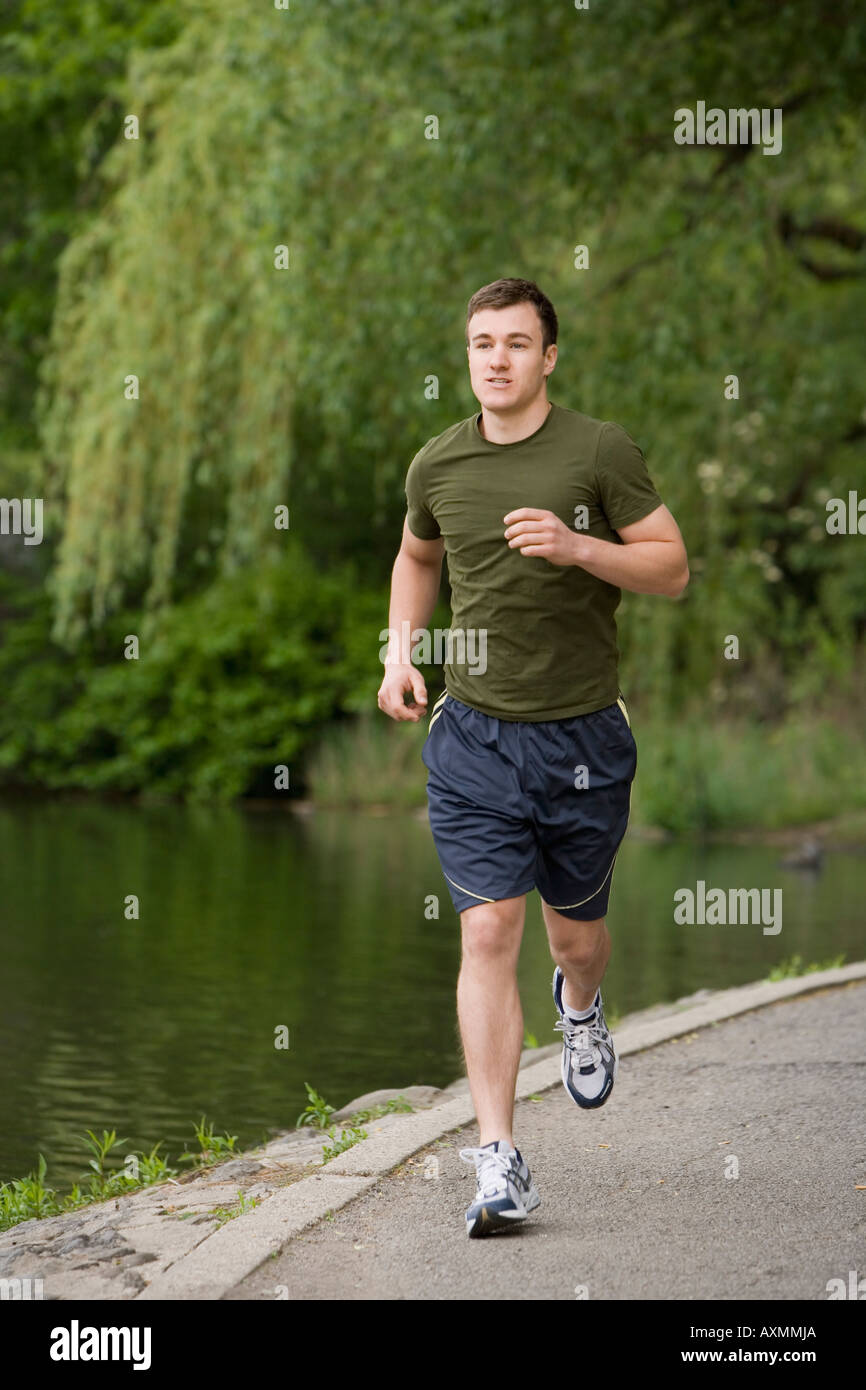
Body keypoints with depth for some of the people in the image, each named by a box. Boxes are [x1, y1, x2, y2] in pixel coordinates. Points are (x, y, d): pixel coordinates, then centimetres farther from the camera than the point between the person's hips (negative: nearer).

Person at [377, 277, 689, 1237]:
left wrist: (578, 547, -21)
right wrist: (399, 652, 8)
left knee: (576, 935, 12)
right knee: (487, 934, -10)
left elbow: (672, 567, -5)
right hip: (474, 736, 1)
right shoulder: (436, 466, 4)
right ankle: (499, 1159, -11)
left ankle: (581, 1006, 51)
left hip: (584, 738, -1)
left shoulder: (600, 451, -6)